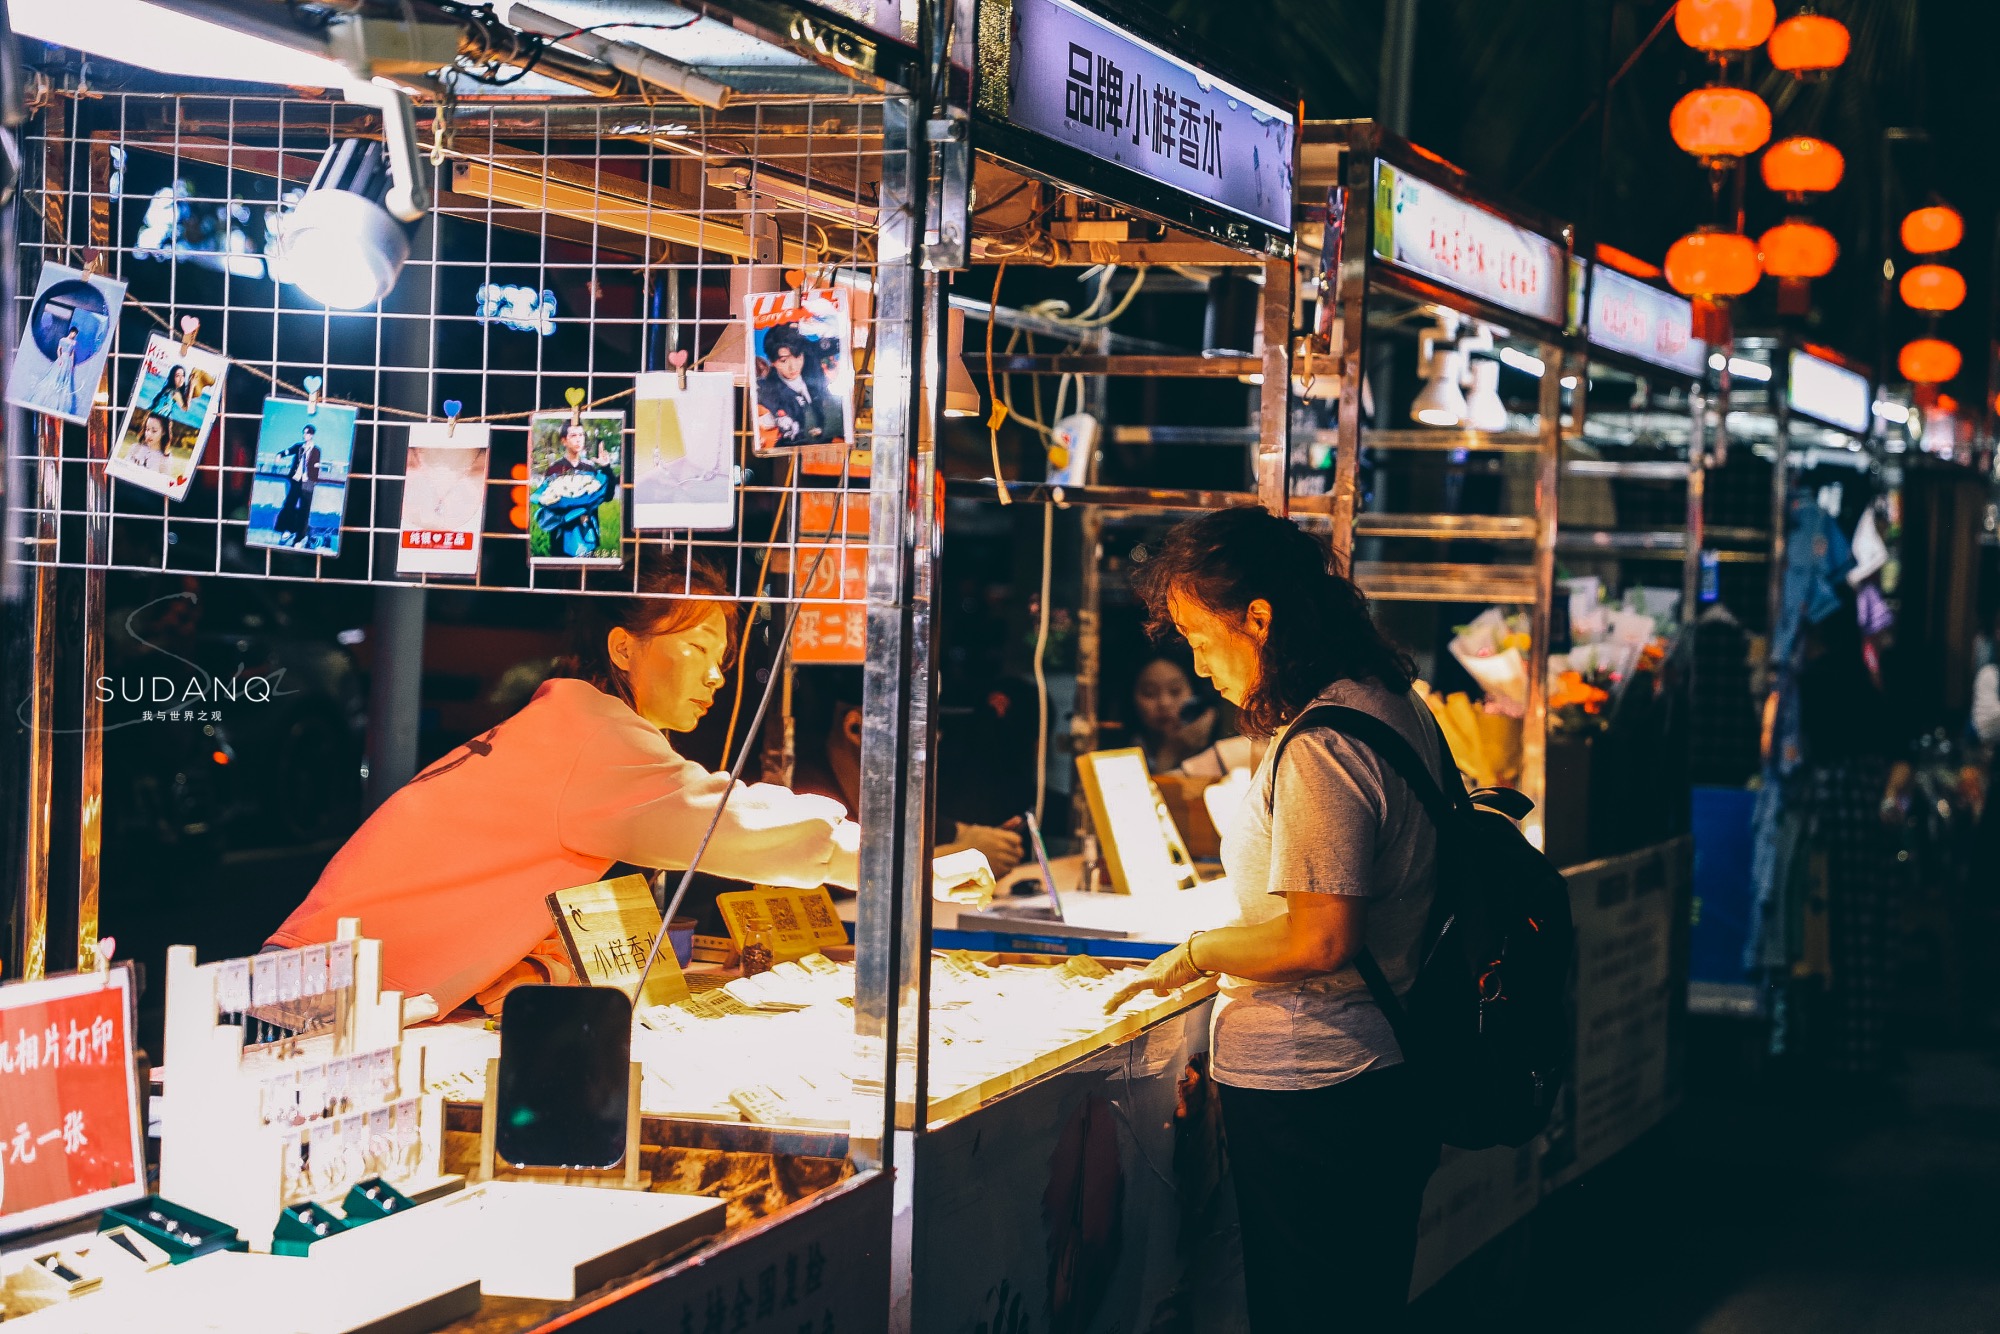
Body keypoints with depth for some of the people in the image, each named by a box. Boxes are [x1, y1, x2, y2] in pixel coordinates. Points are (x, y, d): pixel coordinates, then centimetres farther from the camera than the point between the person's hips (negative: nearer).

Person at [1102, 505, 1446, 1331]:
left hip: (1309, 1099, -10)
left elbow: (1320, 942, -25)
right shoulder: (1392, 707, 9)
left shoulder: (1317, 751, -21)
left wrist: (1193, 957, -10)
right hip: (1387, 1080, 10)